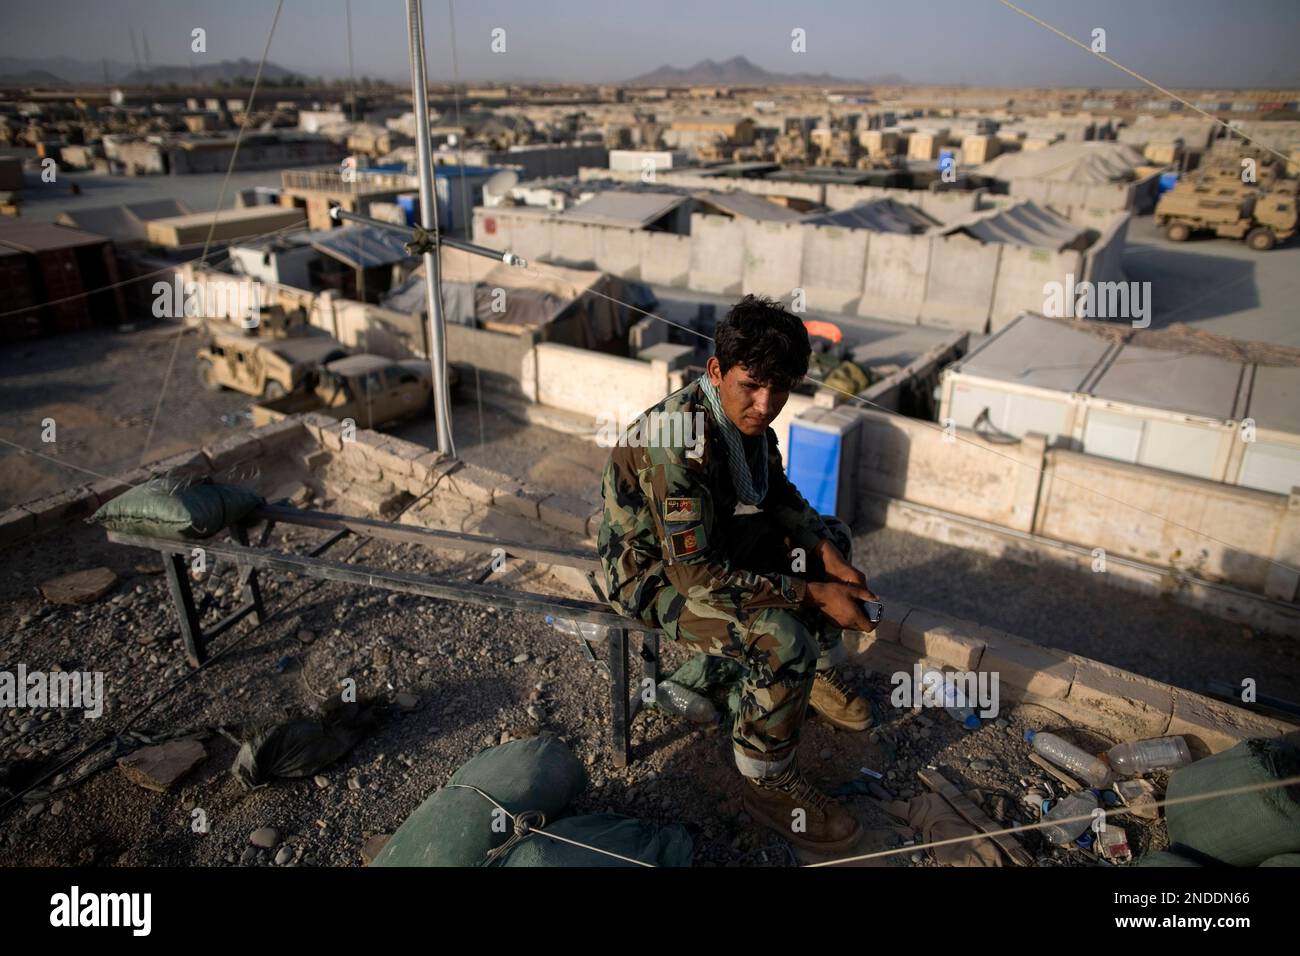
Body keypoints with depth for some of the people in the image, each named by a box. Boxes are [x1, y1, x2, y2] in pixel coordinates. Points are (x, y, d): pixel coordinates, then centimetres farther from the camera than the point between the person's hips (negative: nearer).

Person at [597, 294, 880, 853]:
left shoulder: (743, 411, -8)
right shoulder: (680, 445, -35)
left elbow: (778, 494, 8)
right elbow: (698, 576, -32)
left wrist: (829, 556, -7)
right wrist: (812, 594, -26)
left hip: (708, 539, 9)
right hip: (654, 573, -9)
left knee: (830, 536, 14)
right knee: (784, 642, -29)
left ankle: (818, 676, 29)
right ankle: (768, 785, -4)